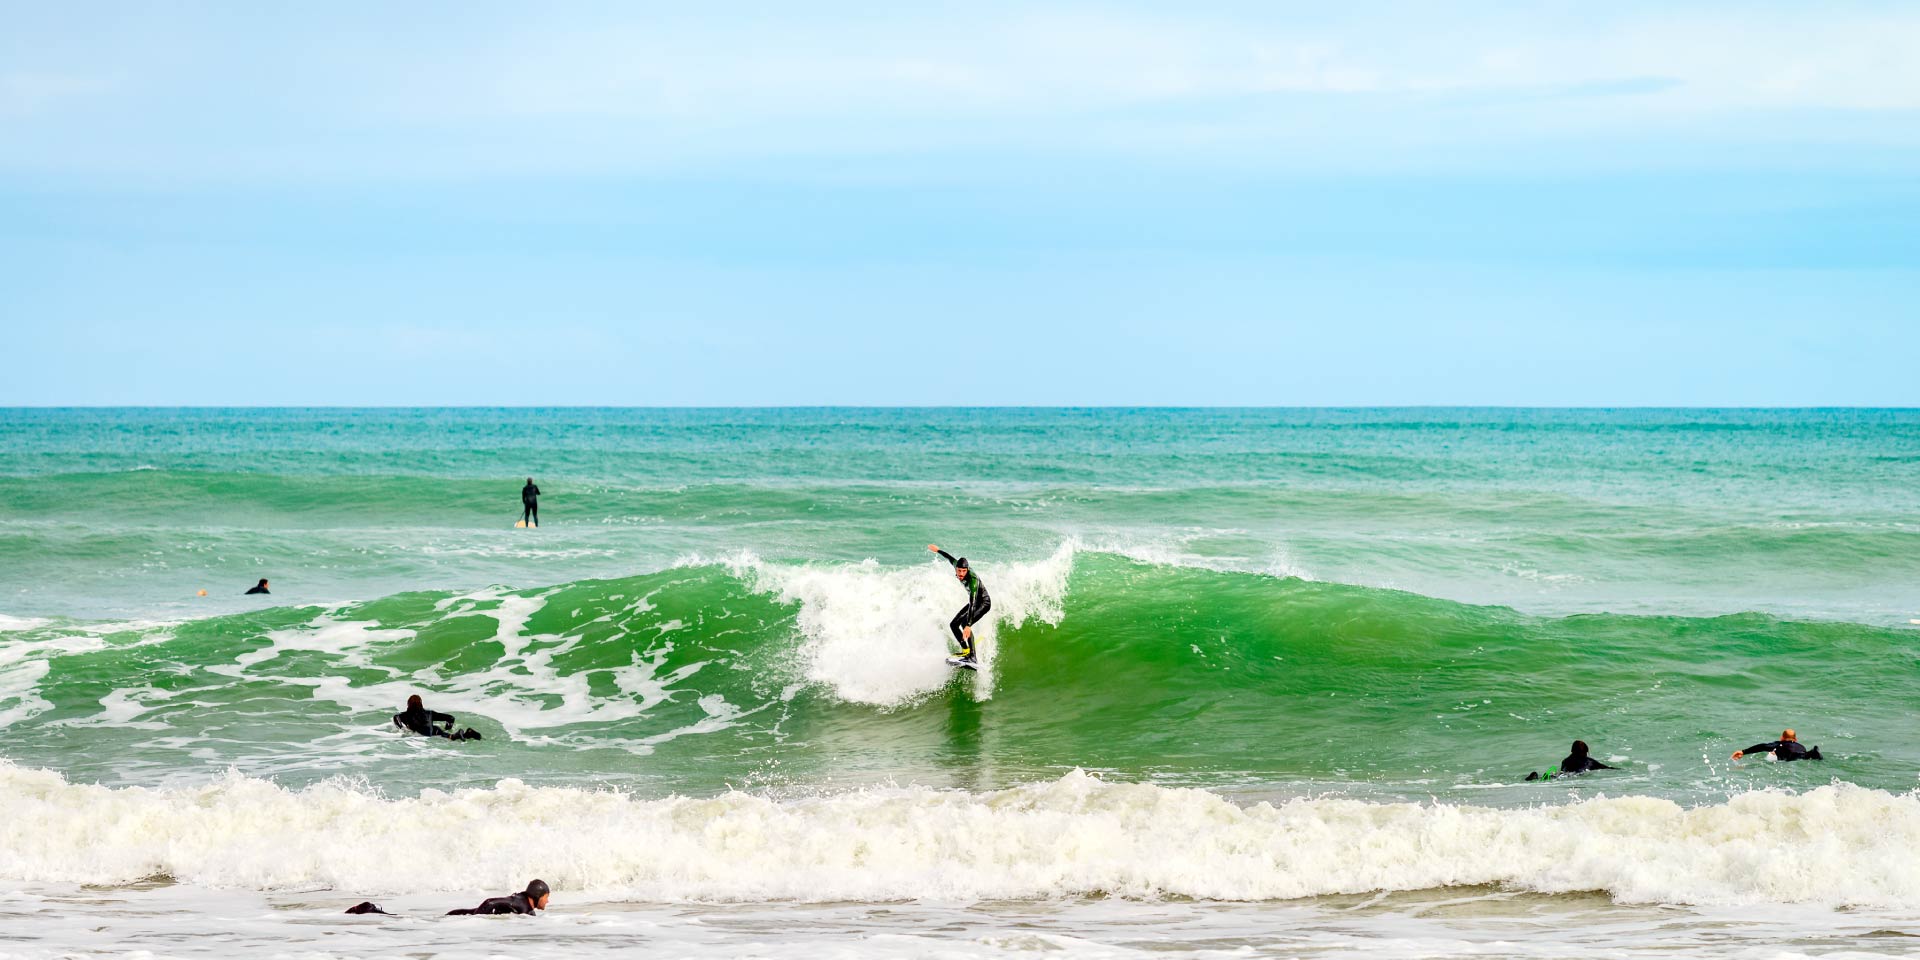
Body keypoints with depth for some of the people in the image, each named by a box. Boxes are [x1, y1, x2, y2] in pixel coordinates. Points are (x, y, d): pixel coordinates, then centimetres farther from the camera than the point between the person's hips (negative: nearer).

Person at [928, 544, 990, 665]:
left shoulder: (972, 580, -37)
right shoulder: (957, 565, -17)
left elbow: (973, 603, -44)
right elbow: (951, 558, 9)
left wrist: (968, 625, -52)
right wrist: (938, 550, 24)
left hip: (984, 603, -9)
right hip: (974, 602, 9)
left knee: (965, 623, -29)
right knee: (953, 625, 6)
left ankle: (972, 657, -33)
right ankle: (965, 650, 14)